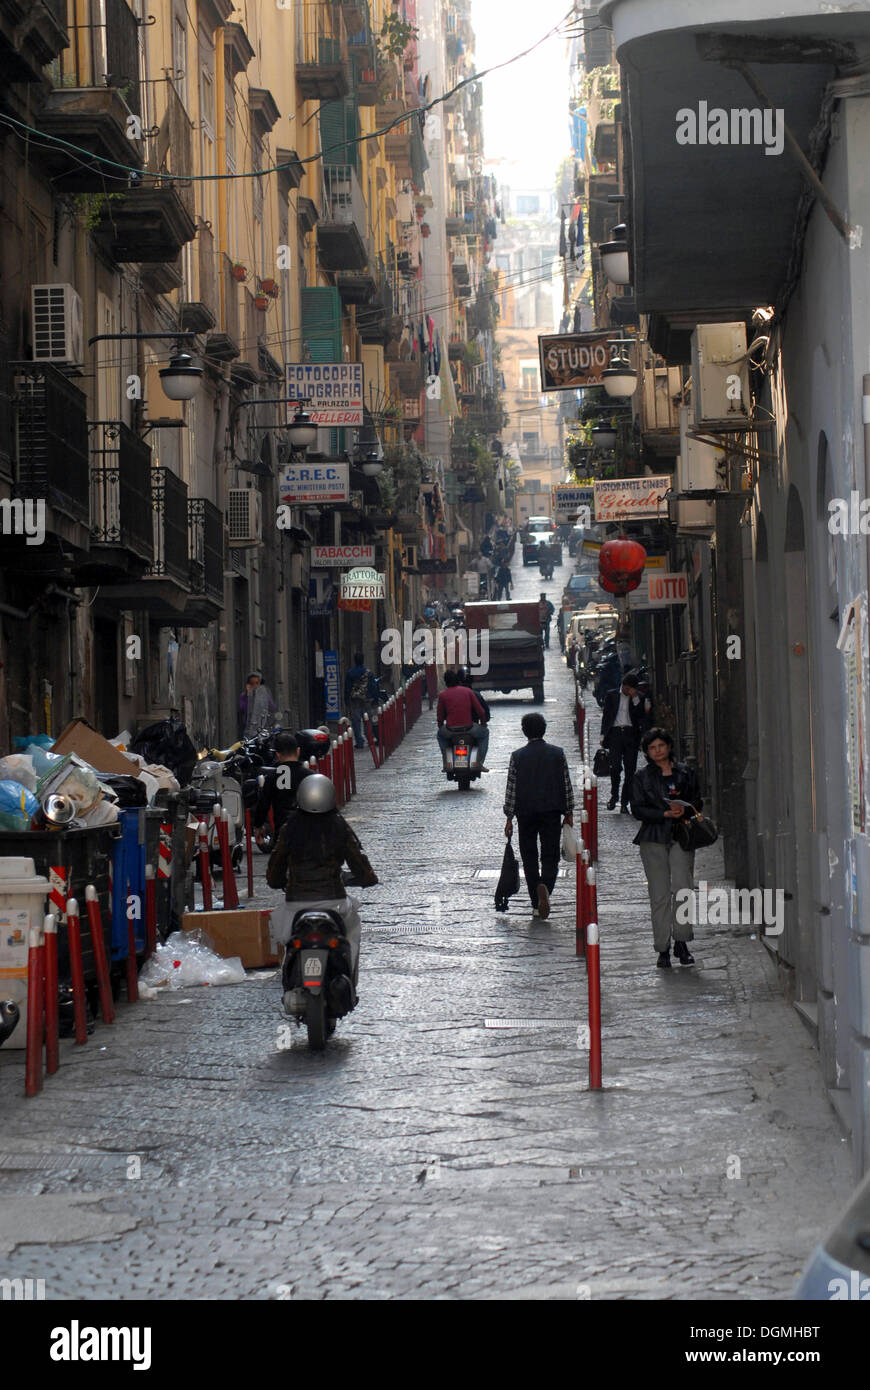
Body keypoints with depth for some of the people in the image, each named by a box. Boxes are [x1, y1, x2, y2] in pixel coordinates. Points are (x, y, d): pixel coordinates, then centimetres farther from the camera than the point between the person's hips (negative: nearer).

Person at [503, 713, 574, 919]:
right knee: (550, 856, 3)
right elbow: (567, 785, 3)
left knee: (529, 857, 10)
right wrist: (569, 813, 10)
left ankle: (537, 904, 9)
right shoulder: (557, 753, 1)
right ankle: (545, 887, -27)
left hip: (526, 813, 0)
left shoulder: (517, 756, -2)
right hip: (552, 812, 0)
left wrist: (509, 818, 3)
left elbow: (511, 788, -2)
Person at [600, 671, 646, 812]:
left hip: (631, 735, 1)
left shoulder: (638, 697, 9)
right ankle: (614, 795, 6)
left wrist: (635, 699, -10)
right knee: (615, 766, -15)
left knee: (630, 769, -2)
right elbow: (606, 715, 12)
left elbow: (641, 716, -3)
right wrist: (603, 735, 6)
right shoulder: (611, 695, 9)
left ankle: (625, 802, 4)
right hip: (615, 733, -1)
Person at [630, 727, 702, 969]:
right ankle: (663, 949, 5)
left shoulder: (686, 773, 10)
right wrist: (665, 814, -13)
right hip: (653, 839, 0)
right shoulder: (642, 778, 7)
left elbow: (697, 801, 13)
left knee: (683, 888, -13)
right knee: (659, 895, -1)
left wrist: (684, 809, -9)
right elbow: (637, 810, 0)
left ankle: (681, 942, -1)